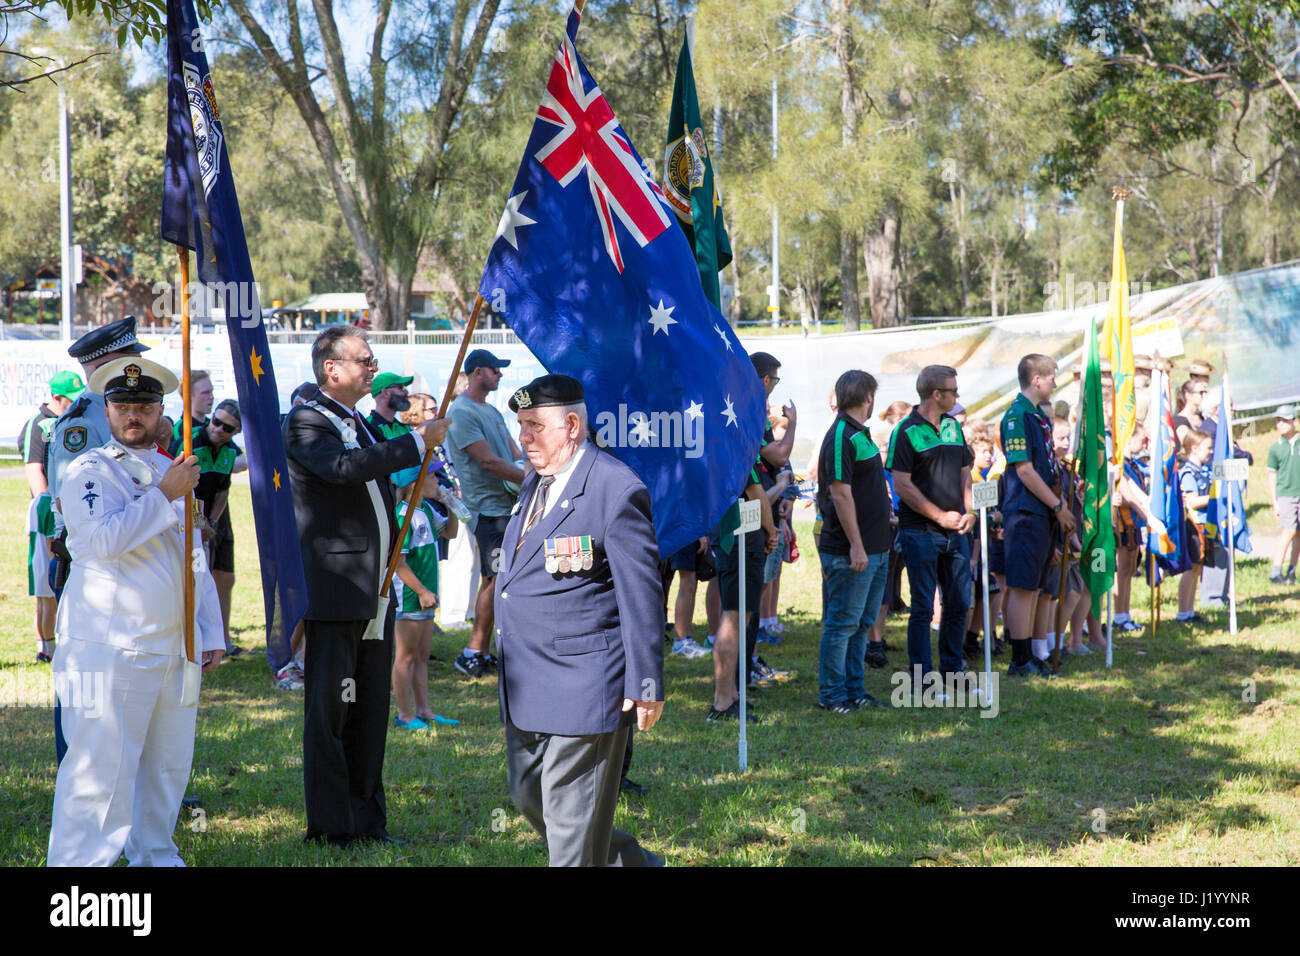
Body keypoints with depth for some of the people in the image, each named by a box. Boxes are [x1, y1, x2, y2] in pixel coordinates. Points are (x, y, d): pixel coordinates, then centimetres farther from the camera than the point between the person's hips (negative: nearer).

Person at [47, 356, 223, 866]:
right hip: (108, 648, -7)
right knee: (101, 765, -9)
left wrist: (210, 634, 19)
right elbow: (104, 540, -22)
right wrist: (164, 496, -16)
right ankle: (76, 863, -5)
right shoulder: (89, 472, -4)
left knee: (168, 762, 12)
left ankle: (153, 854, 25)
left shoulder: (173, 472, 17)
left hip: (174, 647, 7)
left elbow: (195, 558, 23)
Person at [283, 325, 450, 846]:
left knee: (371, 711, 12)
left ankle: (367, 819, 19)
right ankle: (329, 824, 2)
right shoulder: (305, 423, -8)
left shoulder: (364, 427, 19)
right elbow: (344, 467, -28)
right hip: (334, 591, -8)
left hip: (375, 592, 8)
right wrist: (417, 442, -23)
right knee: (329, 711, -3)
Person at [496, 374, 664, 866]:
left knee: (572, 817, -2)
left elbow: (641, 594, -14)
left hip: (583, 686, -9)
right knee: (528, 796, 16)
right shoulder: (535, 483, 13)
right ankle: (631, 861, 31)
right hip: (526, 687, 9)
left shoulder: (616, 489, -15)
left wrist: (646, 685, -15)